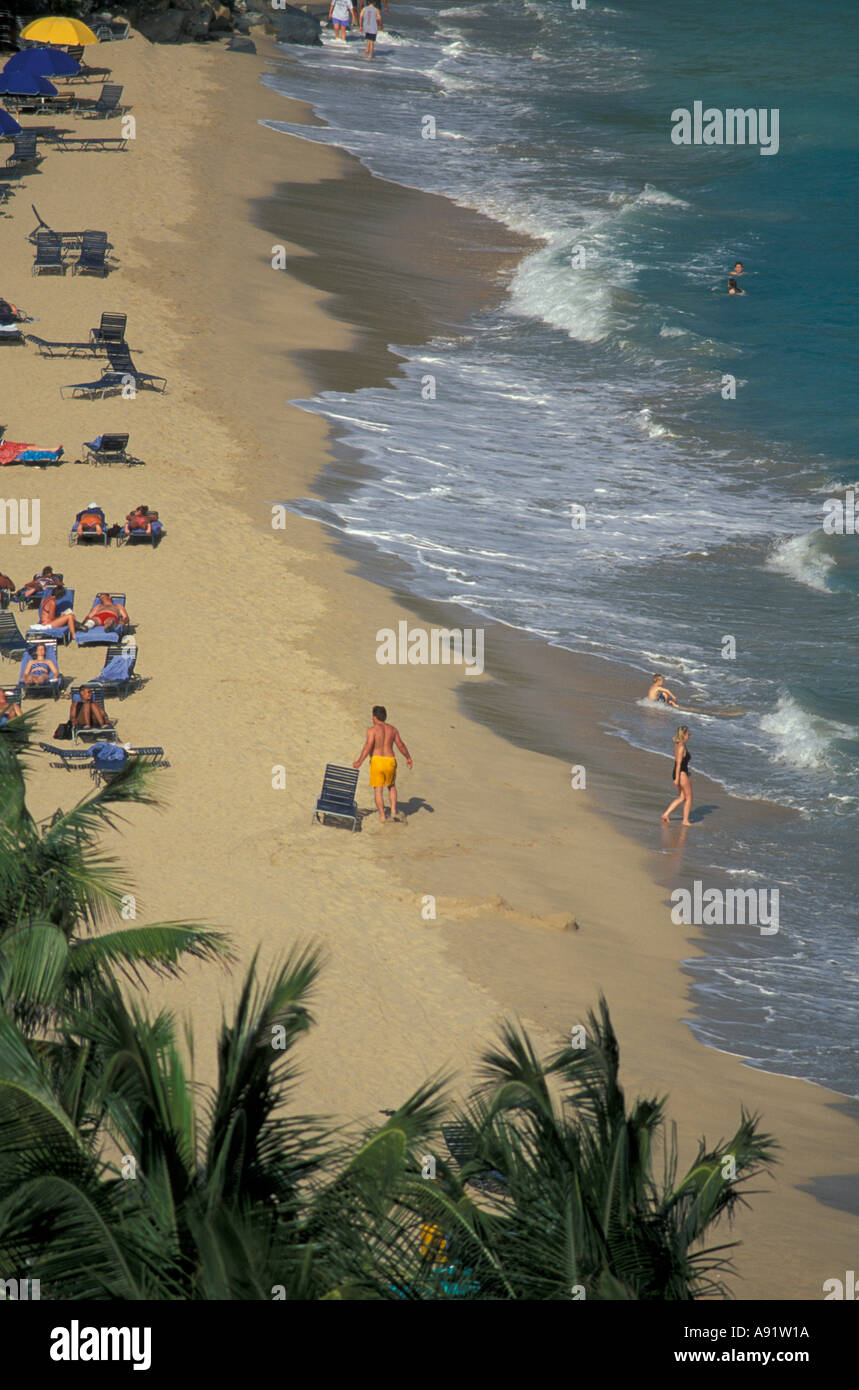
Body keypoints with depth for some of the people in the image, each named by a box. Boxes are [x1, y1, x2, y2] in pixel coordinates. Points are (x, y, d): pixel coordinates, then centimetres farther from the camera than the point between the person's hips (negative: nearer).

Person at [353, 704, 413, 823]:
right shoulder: (392, 729, 6)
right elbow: (401, 745, 6)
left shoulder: (372, 729, -8)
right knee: (391, 786, 25)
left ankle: (382, 817, -1)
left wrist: (359, 762, -17)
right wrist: (408, 758, 20)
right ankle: (393, 811, 13)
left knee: (378, 791, 3)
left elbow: (368, 746, -18)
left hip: (376, 761, -4)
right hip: (390, 761, 4)